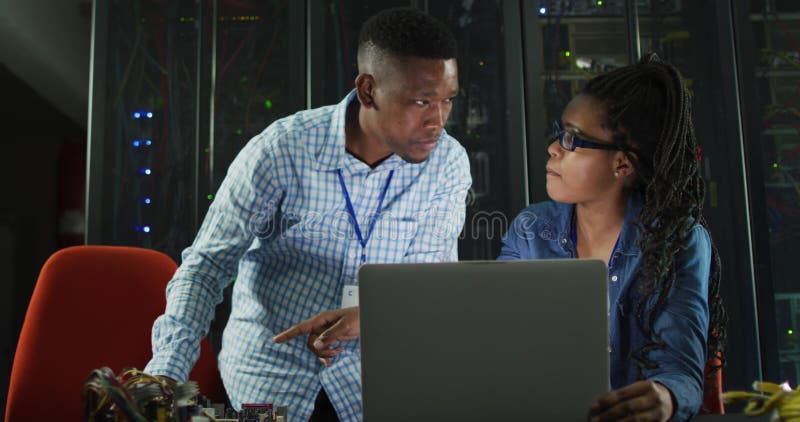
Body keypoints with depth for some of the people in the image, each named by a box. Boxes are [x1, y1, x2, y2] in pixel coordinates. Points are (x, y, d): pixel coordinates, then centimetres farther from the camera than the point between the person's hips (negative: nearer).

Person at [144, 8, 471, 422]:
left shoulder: (448, 164, -8)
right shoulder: (280, 150, -15)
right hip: (269, 371, -1)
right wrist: (166, 372, -24)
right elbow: (208, 264, -11)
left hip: (371, 375, 2)